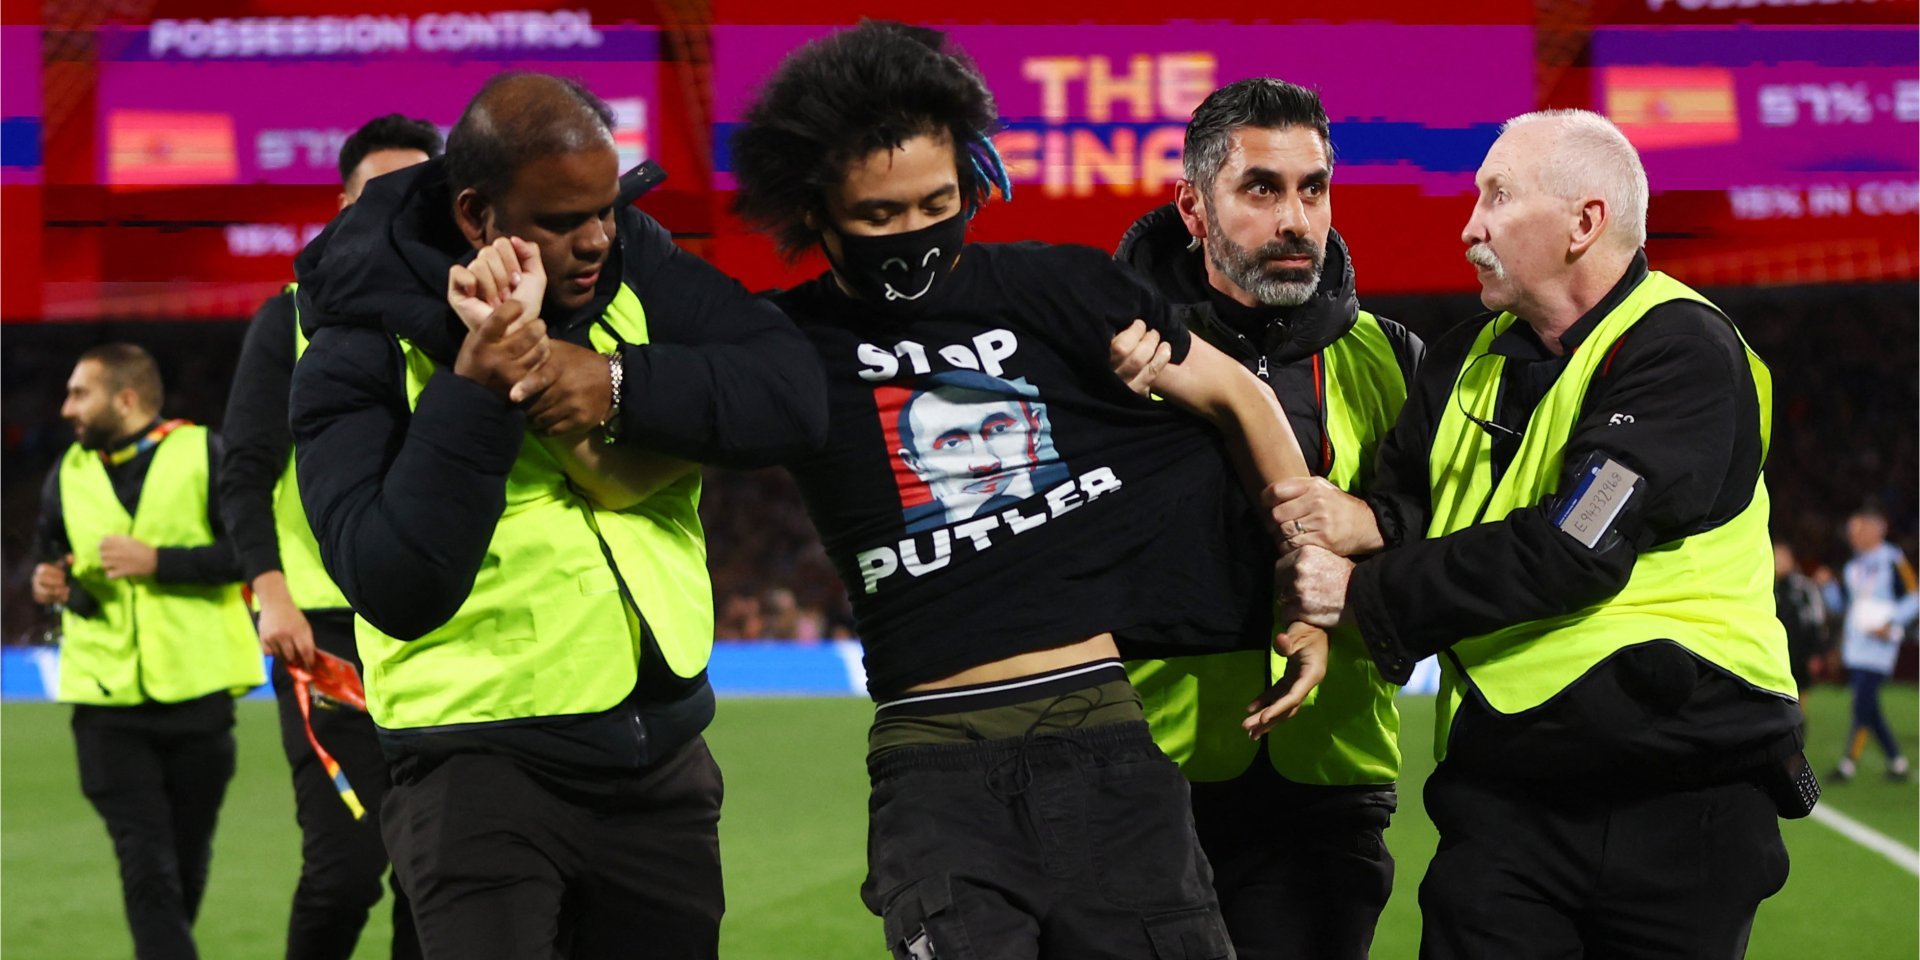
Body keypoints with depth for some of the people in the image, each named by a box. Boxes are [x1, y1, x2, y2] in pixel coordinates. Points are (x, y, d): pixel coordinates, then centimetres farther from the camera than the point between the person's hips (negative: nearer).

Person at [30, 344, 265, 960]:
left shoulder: (202, 454, -3)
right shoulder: (70, 474, 10)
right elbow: (49, 554, 23)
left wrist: (157, 561, -18)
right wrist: (46, 581, 0)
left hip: (196, 693, -2)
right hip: (106, 700, 2)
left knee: (187, 862, 10)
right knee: (145, 866, -9)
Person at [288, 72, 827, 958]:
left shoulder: (634, 263, 2)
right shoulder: (362, 347, -12)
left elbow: (794, 397, -9)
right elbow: (399, 589, -23)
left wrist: (617, 385, -23)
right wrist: (477, 388, -29)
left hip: (660, 759, 5)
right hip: (482, 768, -5)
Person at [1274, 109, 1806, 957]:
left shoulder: (1682, 354, -11)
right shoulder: (1471, 362, 14)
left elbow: (1571, 551, -19)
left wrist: (1362, 593, -15)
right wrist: (1360, 523, -11)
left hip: (1684, 798, -5)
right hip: (1506, 788, 5)